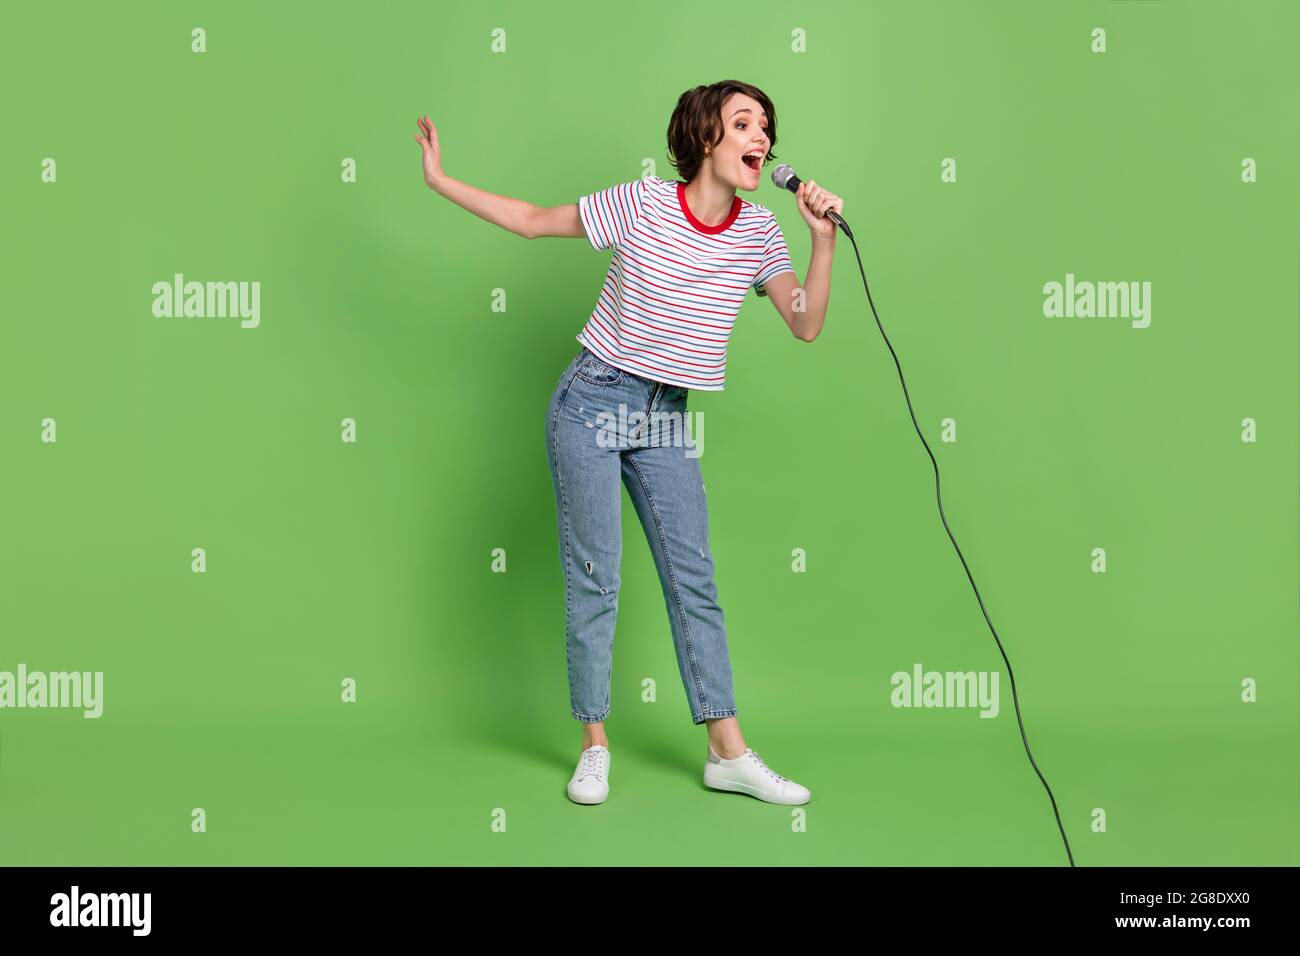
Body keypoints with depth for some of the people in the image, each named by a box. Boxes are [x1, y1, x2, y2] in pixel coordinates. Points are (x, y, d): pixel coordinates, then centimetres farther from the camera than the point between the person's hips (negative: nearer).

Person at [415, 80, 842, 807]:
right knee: (595, 576, 0)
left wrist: (823, 238, -17)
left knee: (694, 576, 4)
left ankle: (729, 753, 12)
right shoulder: (643, 205, -11)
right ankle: (595, 747, 13)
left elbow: (806, 325, -7)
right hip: (592, 403, -4)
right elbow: (532, 221, -1)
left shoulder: (758, 232, -1)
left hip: (665, 418, 4)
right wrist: (440, 180, -4)